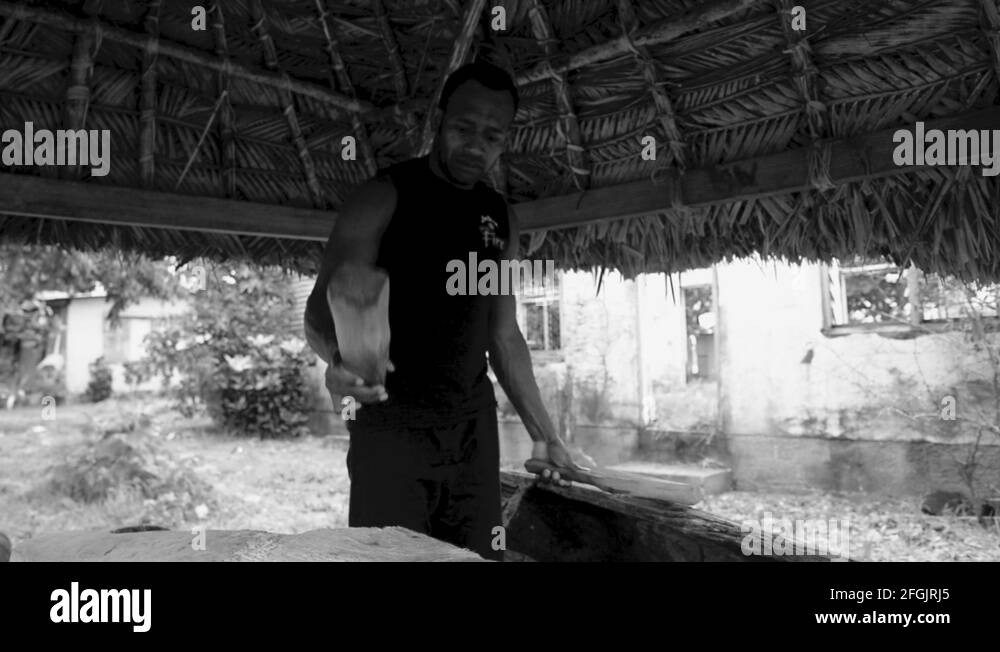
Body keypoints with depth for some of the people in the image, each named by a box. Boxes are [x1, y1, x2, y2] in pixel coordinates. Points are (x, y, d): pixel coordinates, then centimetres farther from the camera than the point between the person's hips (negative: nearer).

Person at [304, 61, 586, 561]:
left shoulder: (500, 219, 11)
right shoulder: (383, 198, -5)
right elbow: (322, 309, -8)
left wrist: (542, 432, 14)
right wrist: (339, 356, -31)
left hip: (473, 429, 5)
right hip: (392, 427, -4)